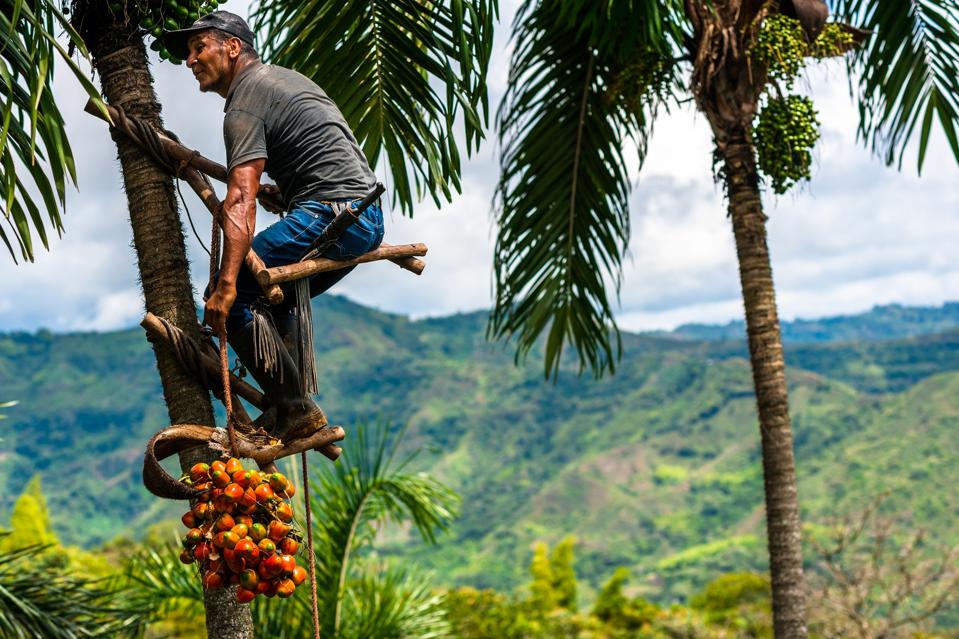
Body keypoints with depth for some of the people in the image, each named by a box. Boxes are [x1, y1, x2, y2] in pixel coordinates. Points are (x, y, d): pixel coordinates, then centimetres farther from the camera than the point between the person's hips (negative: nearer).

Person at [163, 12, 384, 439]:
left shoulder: (245, 102, -7)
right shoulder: (283, 77, 23)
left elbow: (241, 199, -21)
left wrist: (226, 285, -30)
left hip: (331, 213, -10)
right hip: (367, 220, 10)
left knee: (234, 297, -8)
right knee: (270, 299, 22)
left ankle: (294, 409, -8)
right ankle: (294, 409, 15)